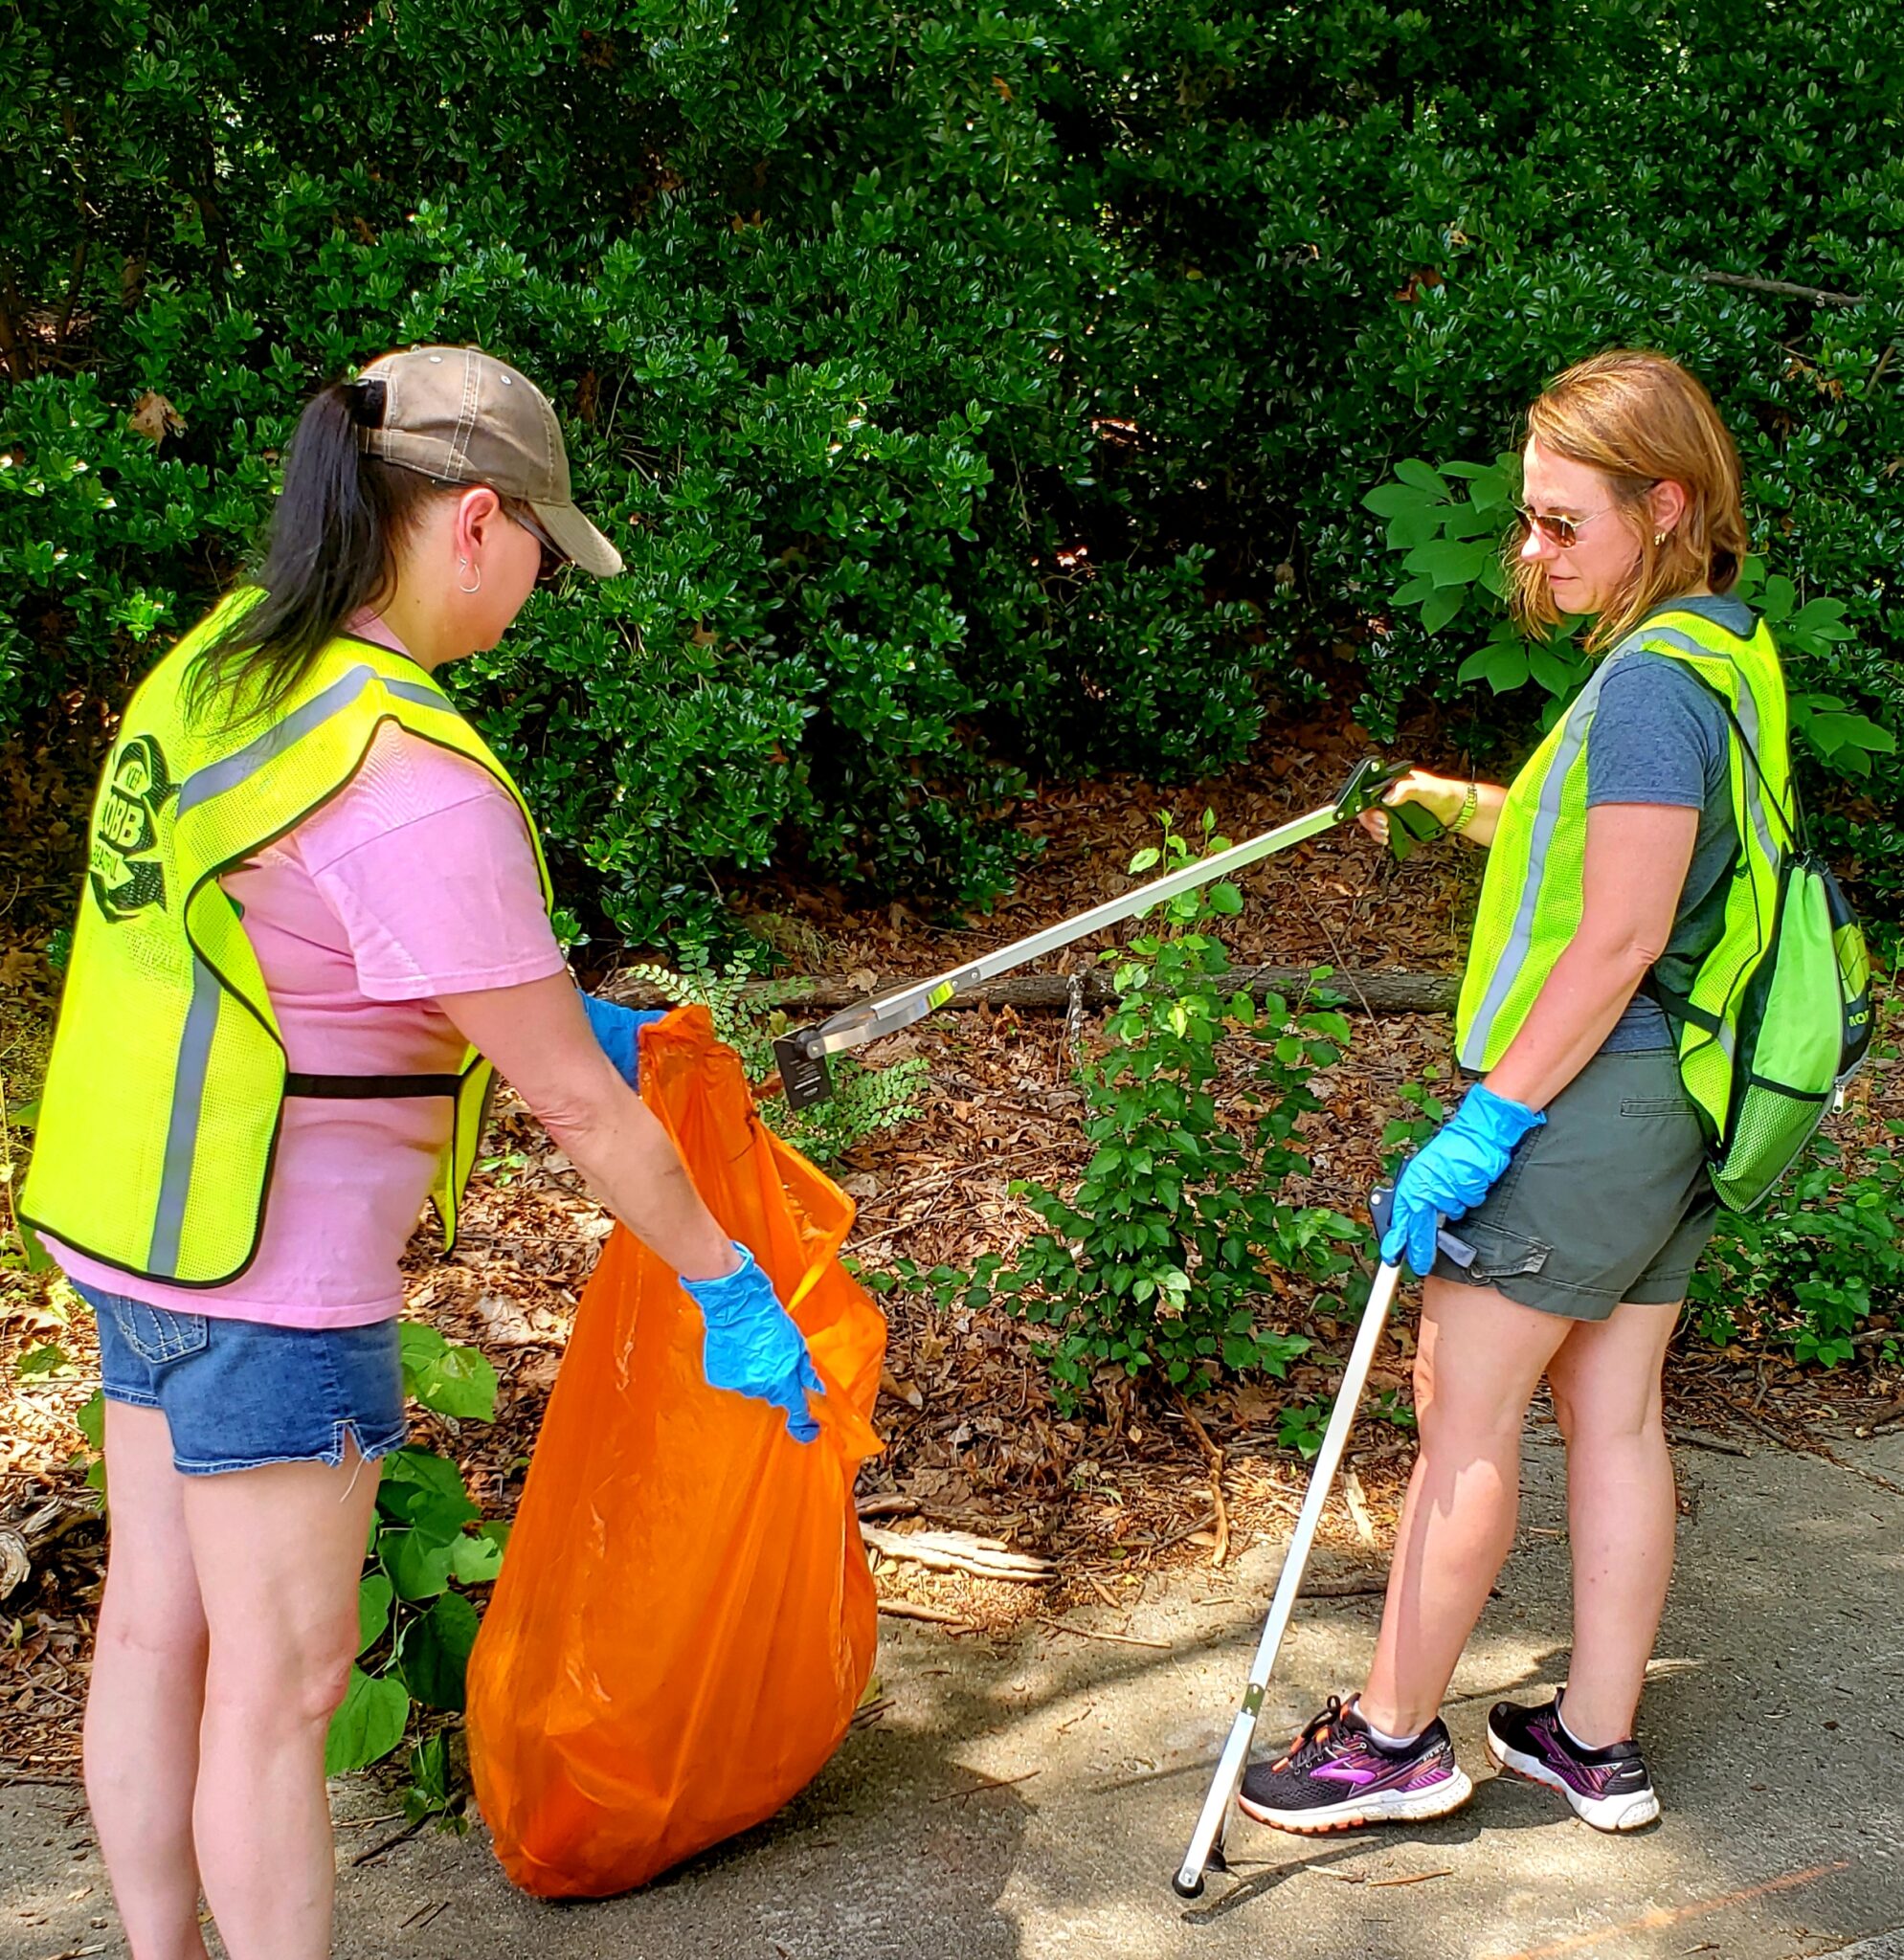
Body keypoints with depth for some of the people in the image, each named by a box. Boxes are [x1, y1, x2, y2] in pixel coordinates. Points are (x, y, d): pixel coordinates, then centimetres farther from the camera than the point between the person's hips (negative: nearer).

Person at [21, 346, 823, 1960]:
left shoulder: (224, 661, 2)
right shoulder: (412, 782, -25)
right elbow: (577, 1104, -18)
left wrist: (552, 1010, 19)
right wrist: (728, 1289, -6)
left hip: (139, 1225, 9)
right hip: (274, 1280, -9)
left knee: (159, 1630, 19)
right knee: (282, 1680, 5)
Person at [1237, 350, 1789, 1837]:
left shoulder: (1654, 679, -18)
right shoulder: (1724, 658, 13)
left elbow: (1618, 940, -21)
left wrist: (1485, 1125, -19)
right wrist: (1483, 809, 13)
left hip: (1587, 1097, -10)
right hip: (1673, 1100, 10)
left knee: (1464, 1408, 1)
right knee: (1614, 1413, 14)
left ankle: (1397, 1736, 14)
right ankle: (1597, 1742, 24)